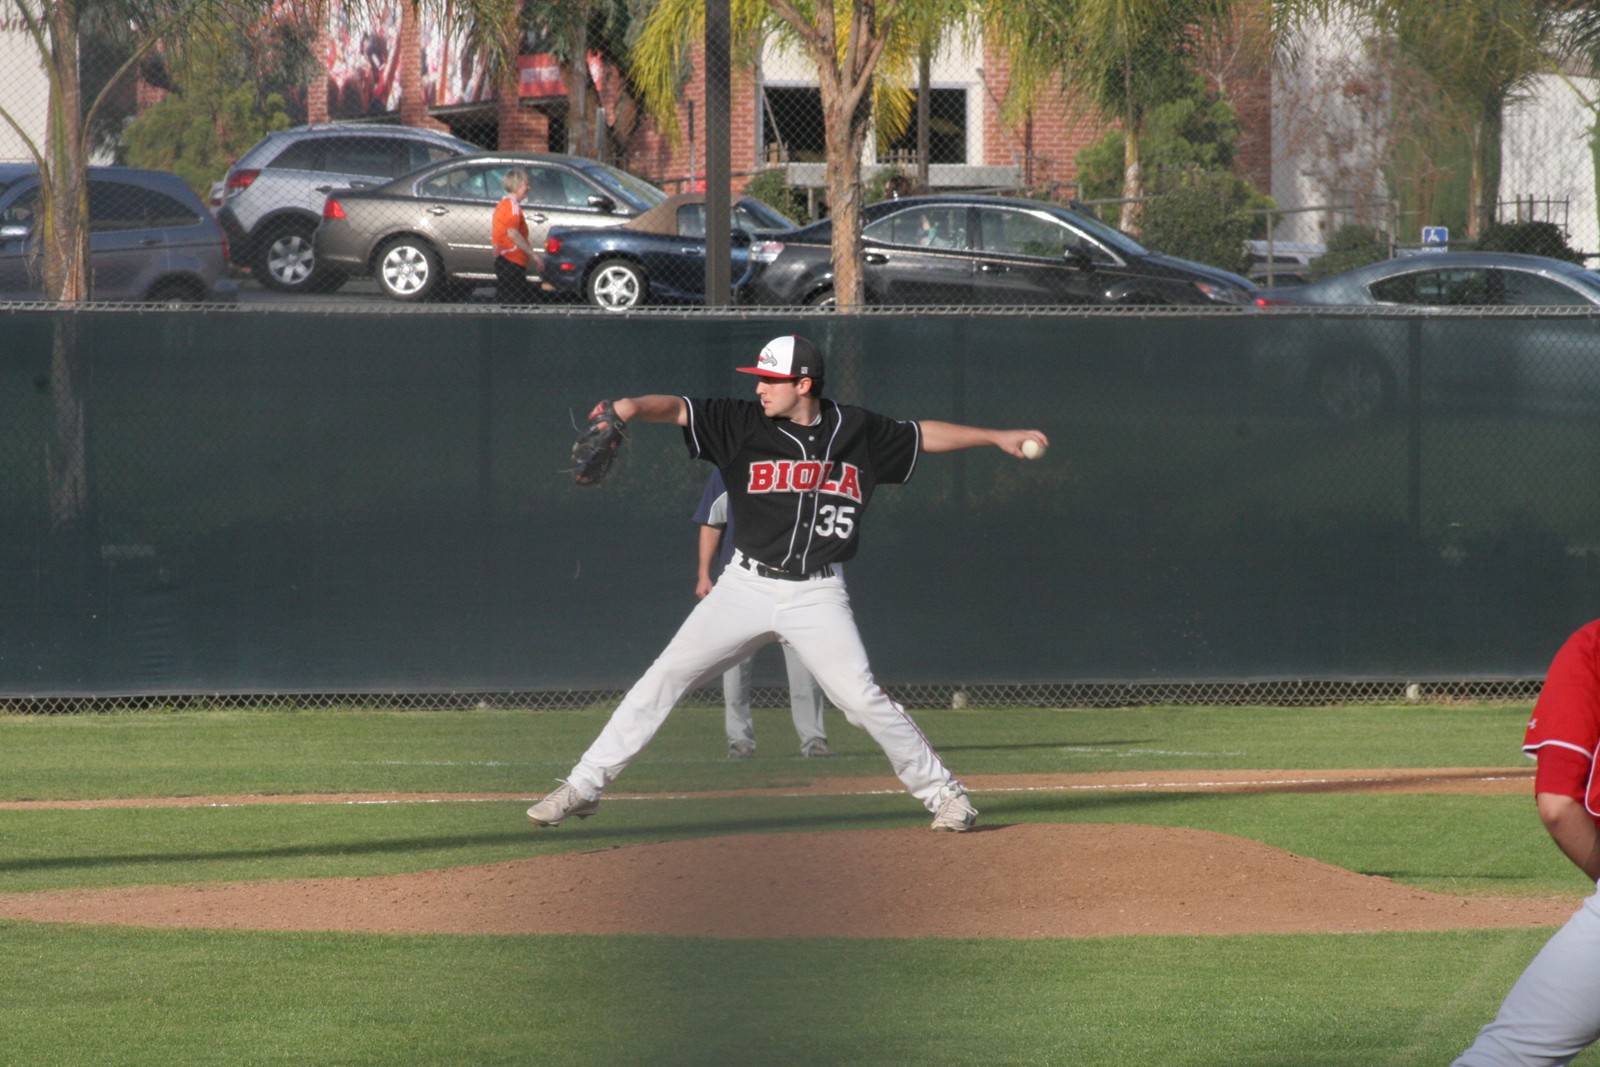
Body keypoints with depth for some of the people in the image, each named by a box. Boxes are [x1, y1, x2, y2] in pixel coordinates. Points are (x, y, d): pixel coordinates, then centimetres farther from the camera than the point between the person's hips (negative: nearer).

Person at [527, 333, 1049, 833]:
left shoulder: (856, 431, 2)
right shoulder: (743, 424, -3)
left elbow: (924, 435, 16)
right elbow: (678, 409, -14)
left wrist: (997, 437, 17)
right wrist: (634, 406, -35)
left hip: (817, 595, -1)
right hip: (747, 585, 1)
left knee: (861, 698, -10)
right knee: (664, 677, -5)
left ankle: (943, 792, 6)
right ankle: (584, 786, 1)